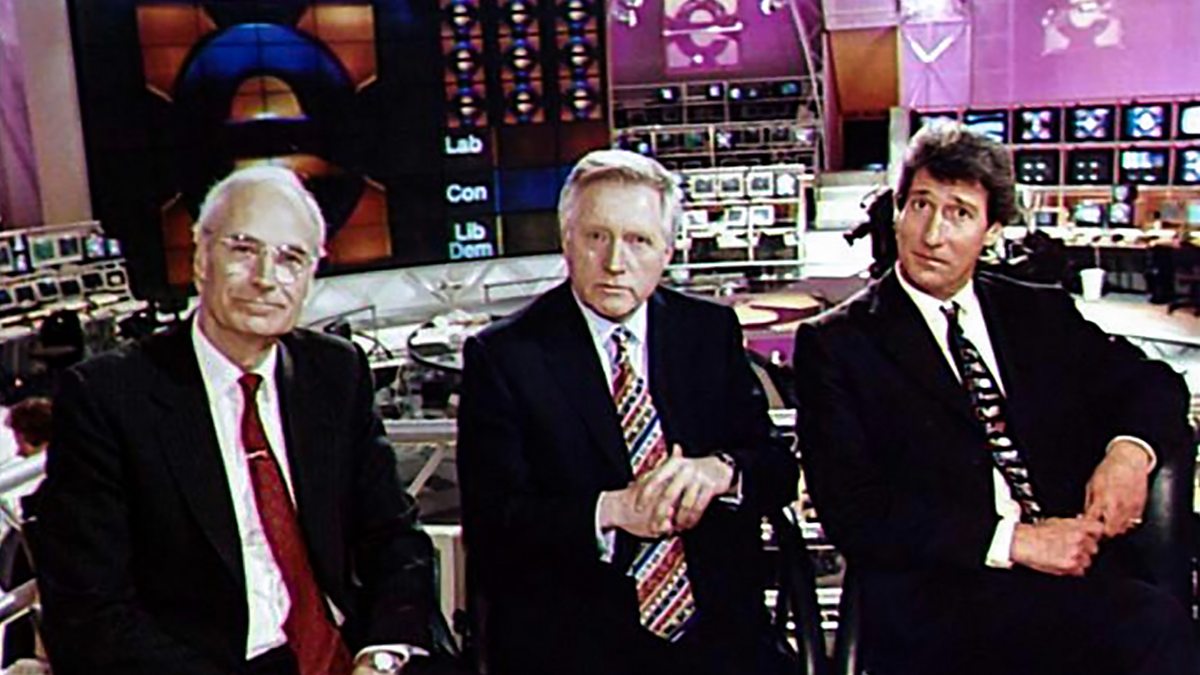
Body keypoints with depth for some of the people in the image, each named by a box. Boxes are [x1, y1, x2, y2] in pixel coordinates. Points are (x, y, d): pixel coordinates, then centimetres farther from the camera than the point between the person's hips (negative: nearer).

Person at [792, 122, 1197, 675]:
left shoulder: (1041, 314, 18)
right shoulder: (836, 343, 3)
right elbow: (854, 513, -5)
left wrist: (1130, 451, -2)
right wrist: (1009, 539, -13)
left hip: (1079, 567, 4)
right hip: (937, 601, -4)